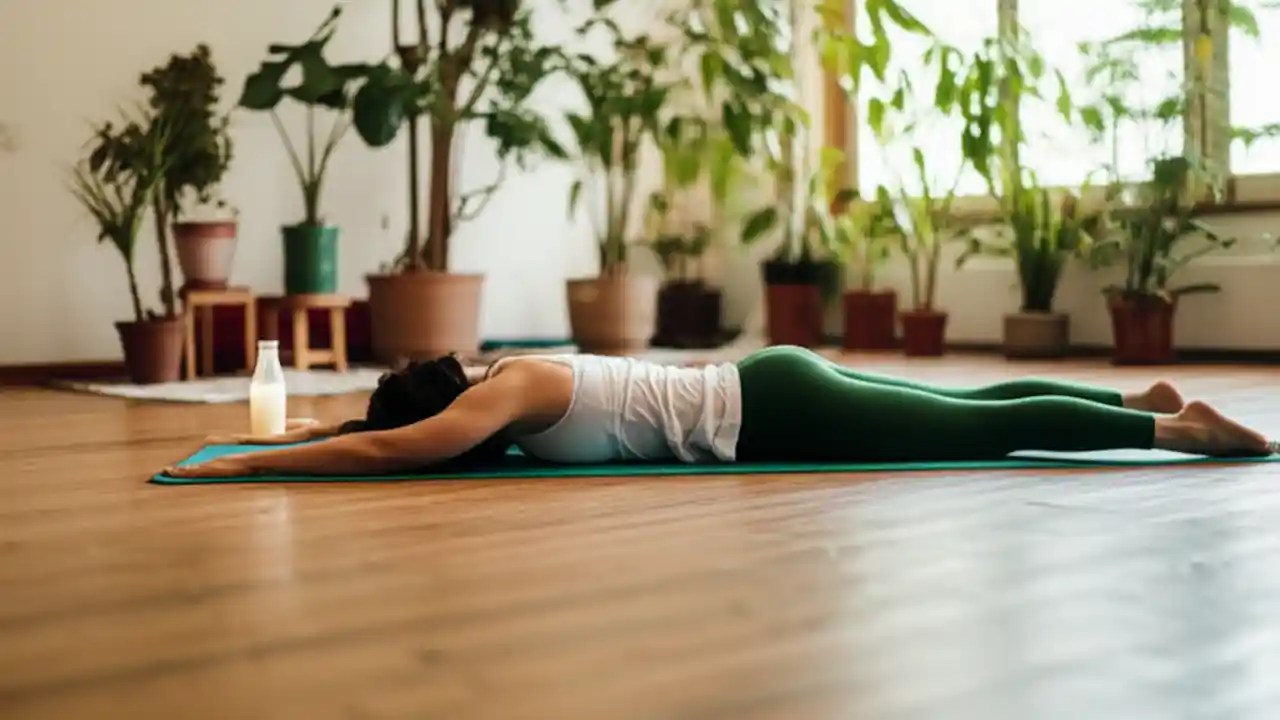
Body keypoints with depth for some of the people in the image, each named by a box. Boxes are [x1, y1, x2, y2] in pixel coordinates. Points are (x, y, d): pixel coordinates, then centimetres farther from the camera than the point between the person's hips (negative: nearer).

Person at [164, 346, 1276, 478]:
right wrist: (318, 427, 25)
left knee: (981, 431, -3)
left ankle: (1171, 428, 5)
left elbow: (391, 449, -23)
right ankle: (1144, 403, 25)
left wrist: (246, 465, -15)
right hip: (774, 390, 8)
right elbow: (397, 416, 28)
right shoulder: (502, 378, 10)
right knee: (972, 415, 15)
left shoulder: (507, 396, -15)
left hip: (773, 415, -8)